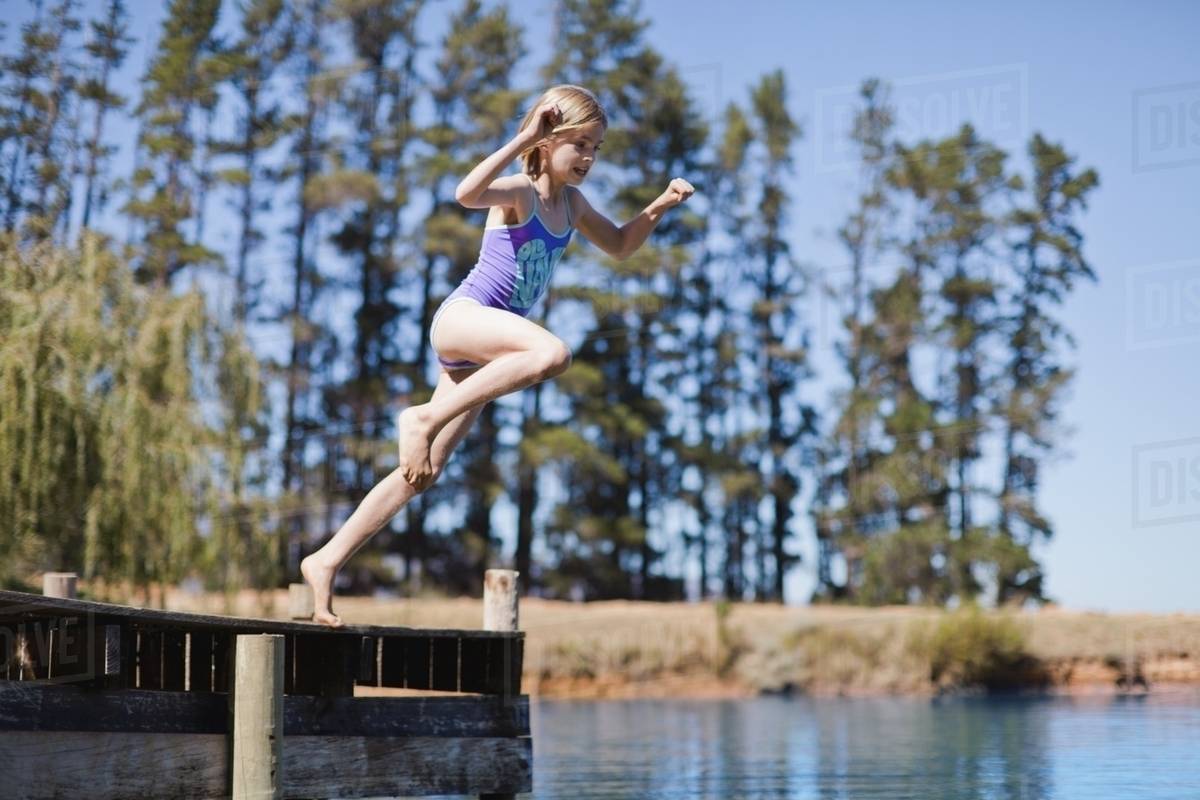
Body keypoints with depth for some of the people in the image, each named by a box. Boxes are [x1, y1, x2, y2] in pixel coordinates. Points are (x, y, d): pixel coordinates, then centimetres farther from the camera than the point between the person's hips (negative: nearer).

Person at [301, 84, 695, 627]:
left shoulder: (570, 202, 16)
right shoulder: (518, 191, -9)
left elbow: (620, 246, 30)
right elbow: (467, 194, -32)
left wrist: (660, 206, 14)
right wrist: (523, 140, -32)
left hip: (483, 350, 8)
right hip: (461, 319, -8)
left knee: (424, 471, 4)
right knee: (553, 353, -37)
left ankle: (328, 560, 9)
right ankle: (423, 418, -28)